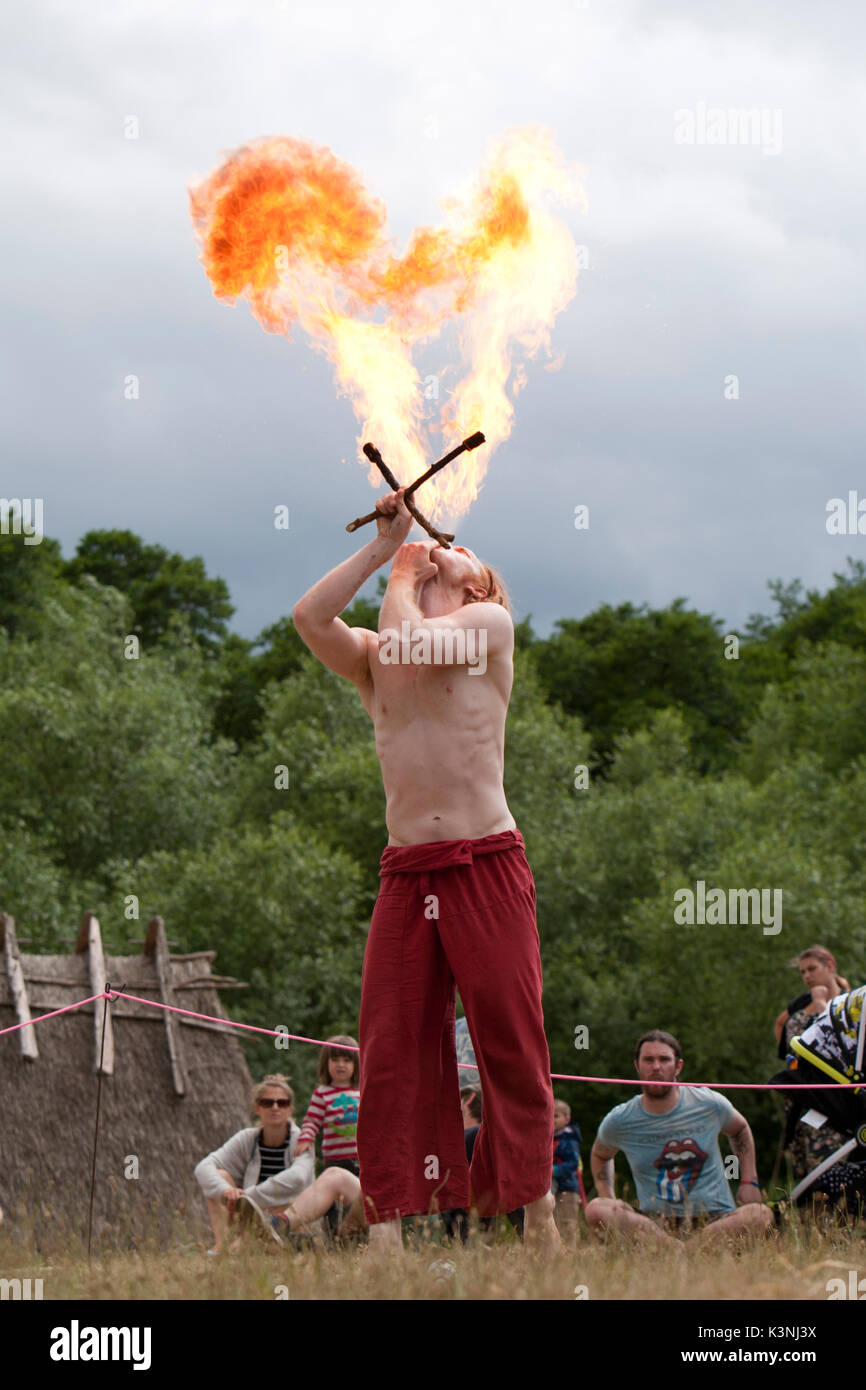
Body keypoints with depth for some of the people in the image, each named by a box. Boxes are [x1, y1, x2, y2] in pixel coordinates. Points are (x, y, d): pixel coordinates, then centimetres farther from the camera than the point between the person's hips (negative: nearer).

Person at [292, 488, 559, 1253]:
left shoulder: (489, 624, 7)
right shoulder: (373, 660, 17)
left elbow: (407, 645, -11)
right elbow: (310, 618, -1)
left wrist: (402, 578, 8)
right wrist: (382, 548, 4)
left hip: (488, 866, -3)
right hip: (406, 874, 3)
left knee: (510, 1039, -2)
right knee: (392, 1047, -3)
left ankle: (535, 1206, 9)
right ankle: (387, 1224, -4)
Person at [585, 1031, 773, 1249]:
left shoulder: (710, 1105, 1)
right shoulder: (619, 1121, 2)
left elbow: (740, 1130, 23)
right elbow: (600, 1156, 24)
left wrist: (749, 1180, 11)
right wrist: (608, 1199, 7)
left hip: (715, 1218, 0)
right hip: (654, 1221, 0)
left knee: (761, 1215, -33)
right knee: (596, 1210, -29)